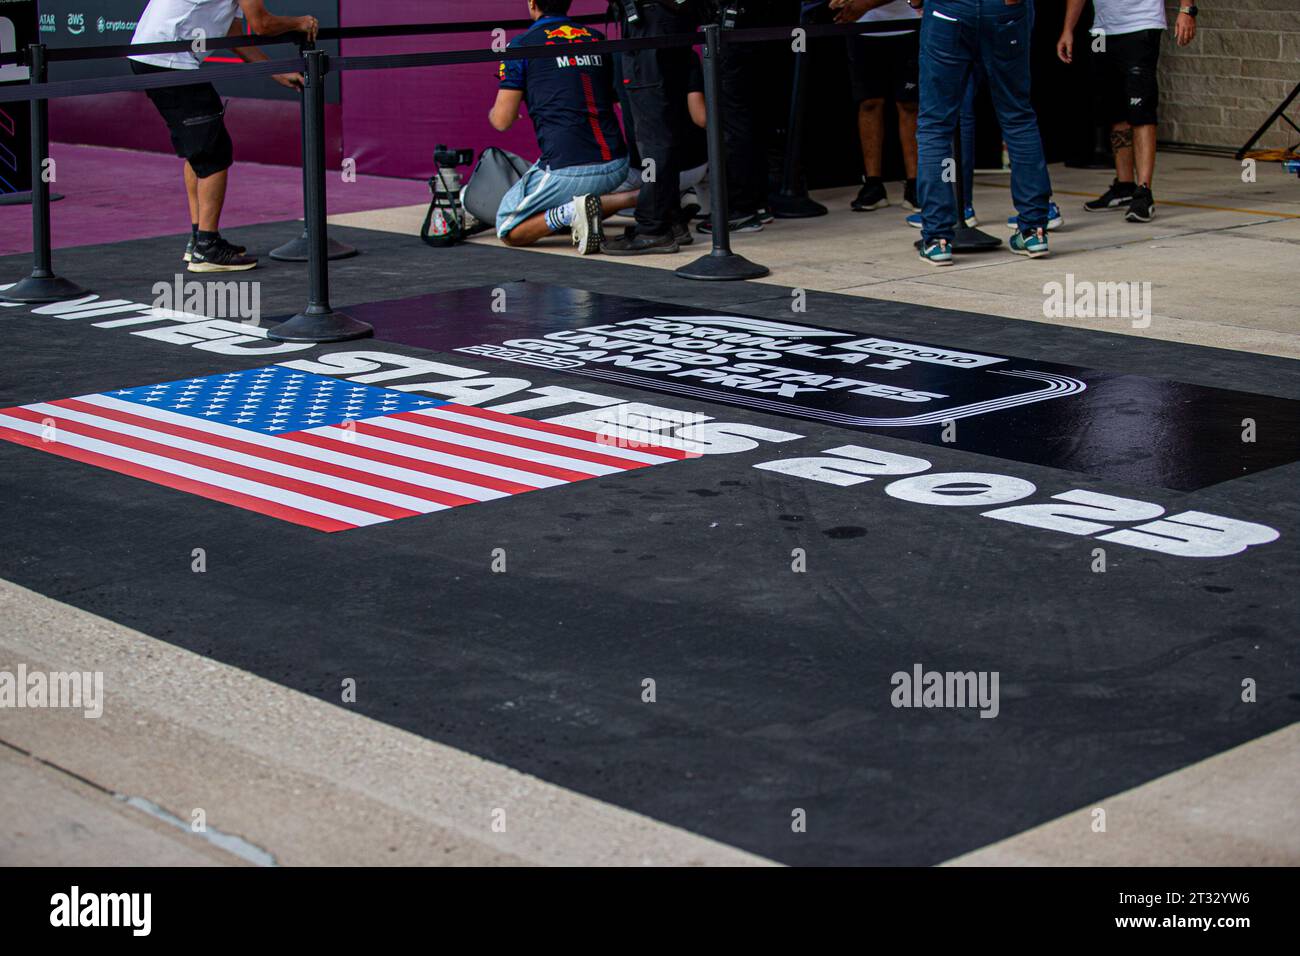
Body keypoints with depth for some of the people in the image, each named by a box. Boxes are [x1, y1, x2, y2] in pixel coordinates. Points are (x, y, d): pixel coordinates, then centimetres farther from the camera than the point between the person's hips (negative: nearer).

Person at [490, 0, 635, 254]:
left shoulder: (521, 46, -1)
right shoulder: (597, 39, 13)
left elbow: (502, 122, 0)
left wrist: (493, 113, 25)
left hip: (568, 171, -4)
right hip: (616, 166, 4)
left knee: (508, 231, 14)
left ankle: (571, 212, -14)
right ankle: (635, 198, 4)